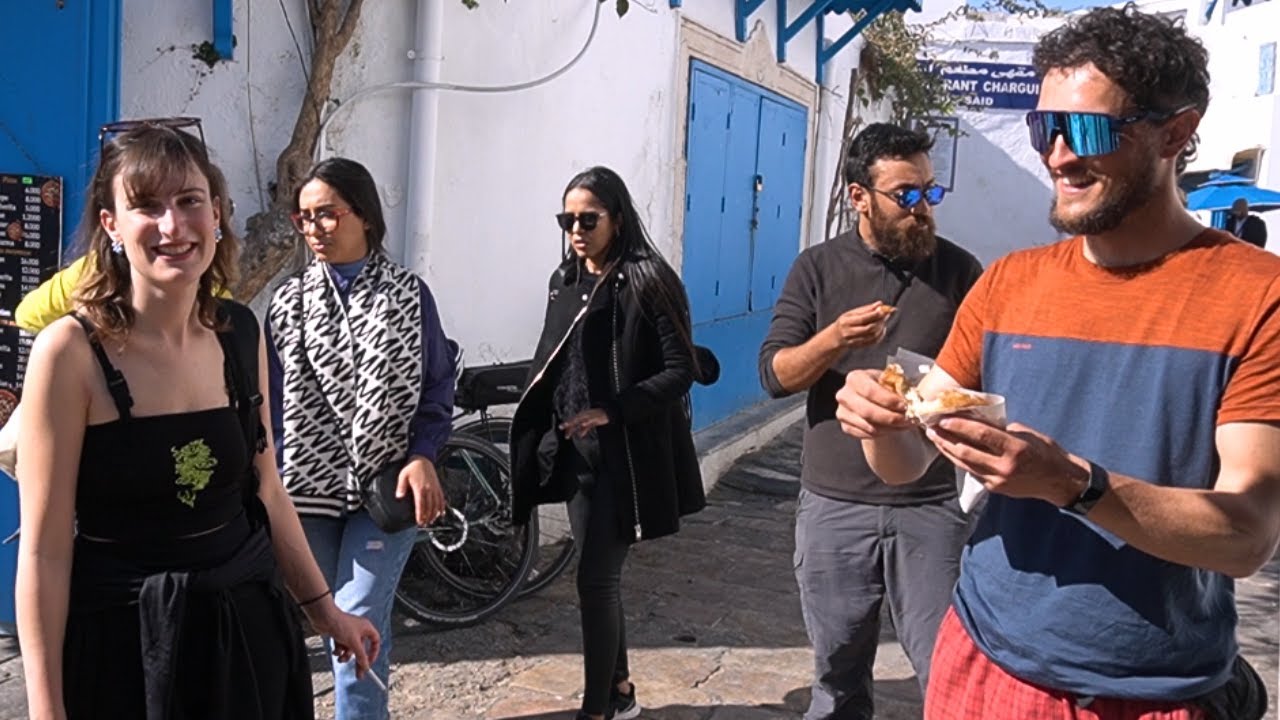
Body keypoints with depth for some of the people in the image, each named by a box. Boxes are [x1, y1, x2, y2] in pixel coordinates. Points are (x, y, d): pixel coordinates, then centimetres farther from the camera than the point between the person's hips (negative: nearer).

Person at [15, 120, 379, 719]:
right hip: (122, 641, -4)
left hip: (247, 627, 5)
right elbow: (44, 549, -13)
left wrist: (324, 609, 13)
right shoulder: (71, 351, -15)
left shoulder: (241, 332, -1)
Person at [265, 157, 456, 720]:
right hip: (310, 485, 3)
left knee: (359, 620, -8)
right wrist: (272, 481, -3)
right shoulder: (290, 301, 5)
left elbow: (438, 385, 1)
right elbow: (273, 401, 4)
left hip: (388, 484, -2)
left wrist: (422, 456, -14)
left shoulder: (409, 294, 0)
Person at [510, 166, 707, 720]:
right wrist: (546, 435, 9)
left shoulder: (649, 282, -10)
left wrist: (612, 411, -22)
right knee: (599, 575, 15)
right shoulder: (564, 281, 10)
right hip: (574, 450, 7)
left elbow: (682, 369, -14)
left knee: (596, 579, -5)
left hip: (625, 455, -7)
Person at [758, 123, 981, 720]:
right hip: (833, 507, 1)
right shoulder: (817, 268, 1)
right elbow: (773, 374, -5)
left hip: (932, 507, -1)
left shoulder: (958, 269, 2)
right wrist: (833, 340, -22)